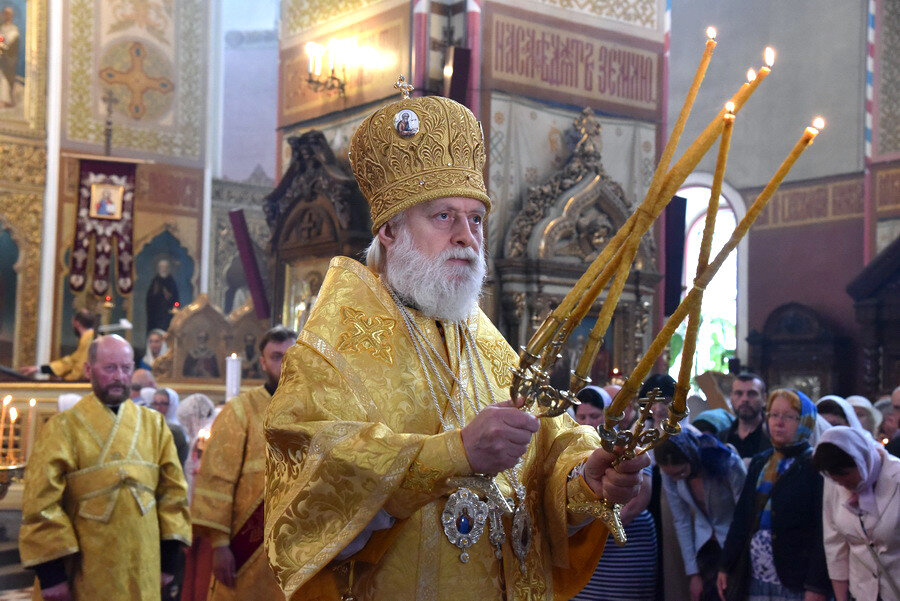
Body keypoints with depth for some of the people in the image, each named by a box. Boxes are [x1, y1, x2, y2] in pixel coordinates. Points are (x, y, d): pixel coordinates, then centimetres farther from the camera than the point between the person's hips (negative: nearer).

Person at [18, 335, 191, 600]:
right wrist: (50, 572, -12)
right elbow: (41, 502, -8)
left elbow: (173, 489, 7)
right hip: (86, 576, -3)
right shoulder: (63, 428, -3)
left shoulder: (154, 424, 7)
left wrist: (168, 558, 2)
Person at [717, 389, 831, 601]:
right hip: (754, 581, 6)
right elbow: (741, 518, 16)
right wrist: (725, 566, 12)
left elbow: (823, 531, -11)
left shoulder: (815, 467, -5)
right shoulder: (759, 463, 15)